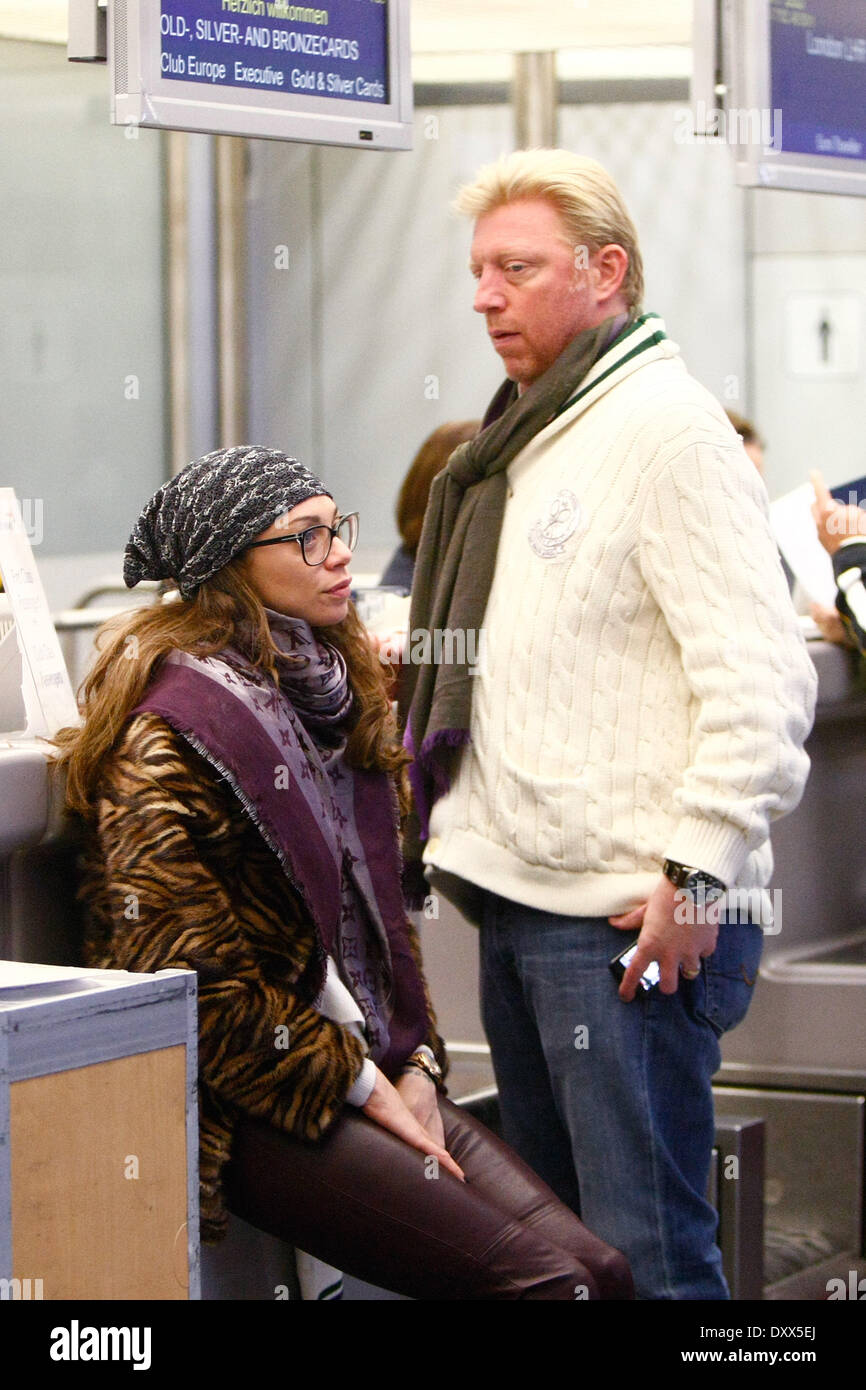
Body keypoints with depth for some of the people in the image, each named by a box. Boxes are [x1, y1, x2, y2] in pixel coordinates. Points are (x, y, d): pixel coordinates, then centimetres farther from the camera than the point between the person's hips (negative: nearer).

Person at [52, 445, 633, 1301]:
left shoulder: (336, 690, 16)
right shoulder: (172, 729, -11)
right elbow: (182, 974, -16)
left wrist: (413, 1064, 7)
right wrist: (358, 1086, -13)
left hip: (375, 1072, 8)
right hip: (246, 1104, -8)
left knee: (601, 1270, -11)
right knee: (544, 1280, -21)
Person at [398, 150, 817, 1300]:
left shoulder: (668, 429, -10)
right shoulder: (523, 439, 19)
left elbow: (762, 678, -17)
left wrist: (699, 870, -20)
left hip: (631, 916, -10)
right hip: (519, 902, 10)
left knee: (645, 1247, -7)